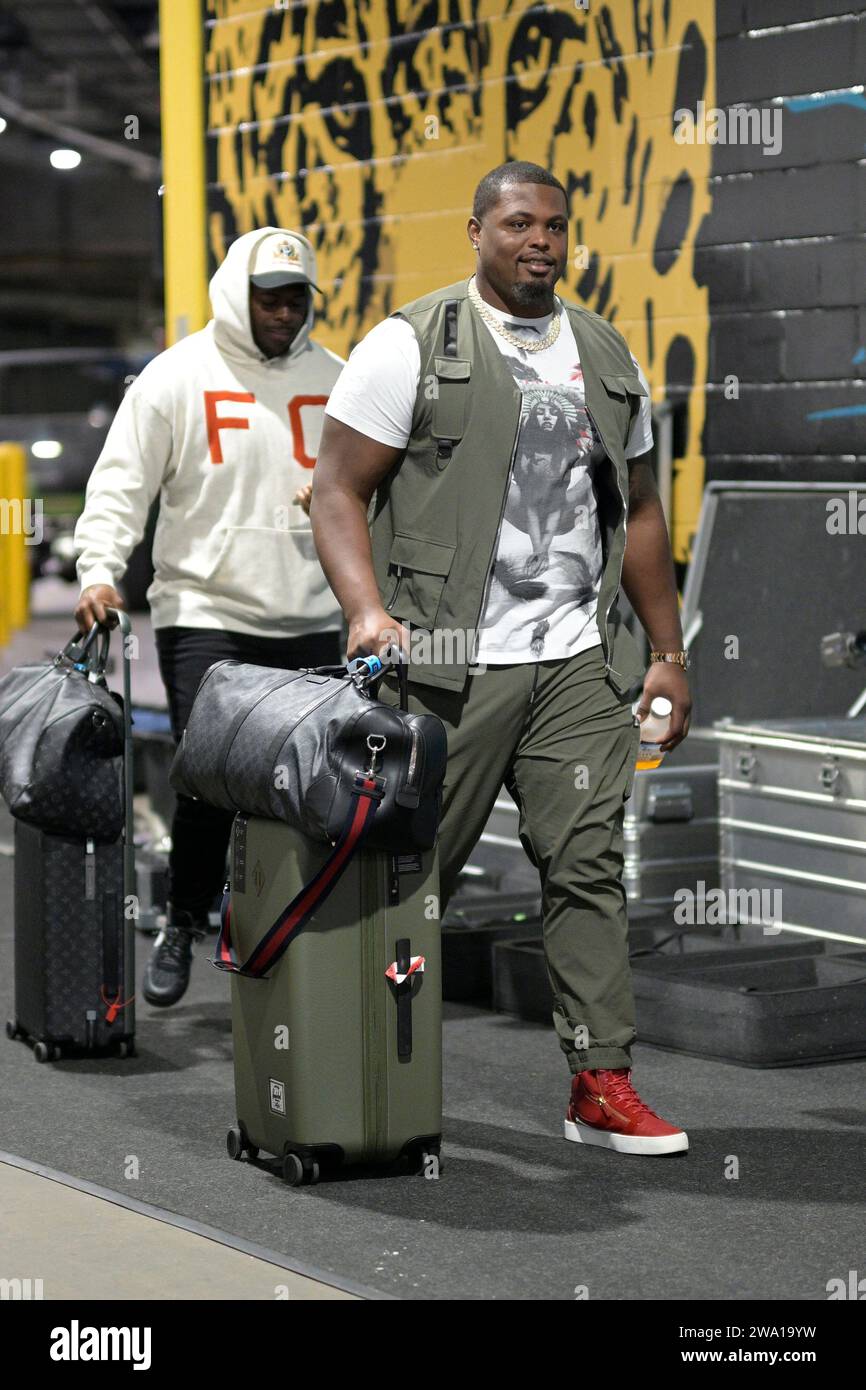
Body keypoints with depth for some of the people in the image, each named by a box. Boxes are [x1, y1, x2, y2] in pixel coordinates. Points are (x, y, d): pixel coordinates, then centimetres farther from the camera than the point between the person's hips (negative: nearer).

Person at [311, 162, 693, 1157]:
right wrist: (369, 610, -20)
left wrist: (667, 651, 15)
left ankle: (602, 1085, 4)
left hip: (578, 663, 4)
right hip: (448, 664, -4)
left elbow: (638, 510, 20)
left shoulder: (606, 357, 14)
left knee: (589, 863, 0)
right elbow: (338, 489, -5)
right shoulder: (412, 345, -3)